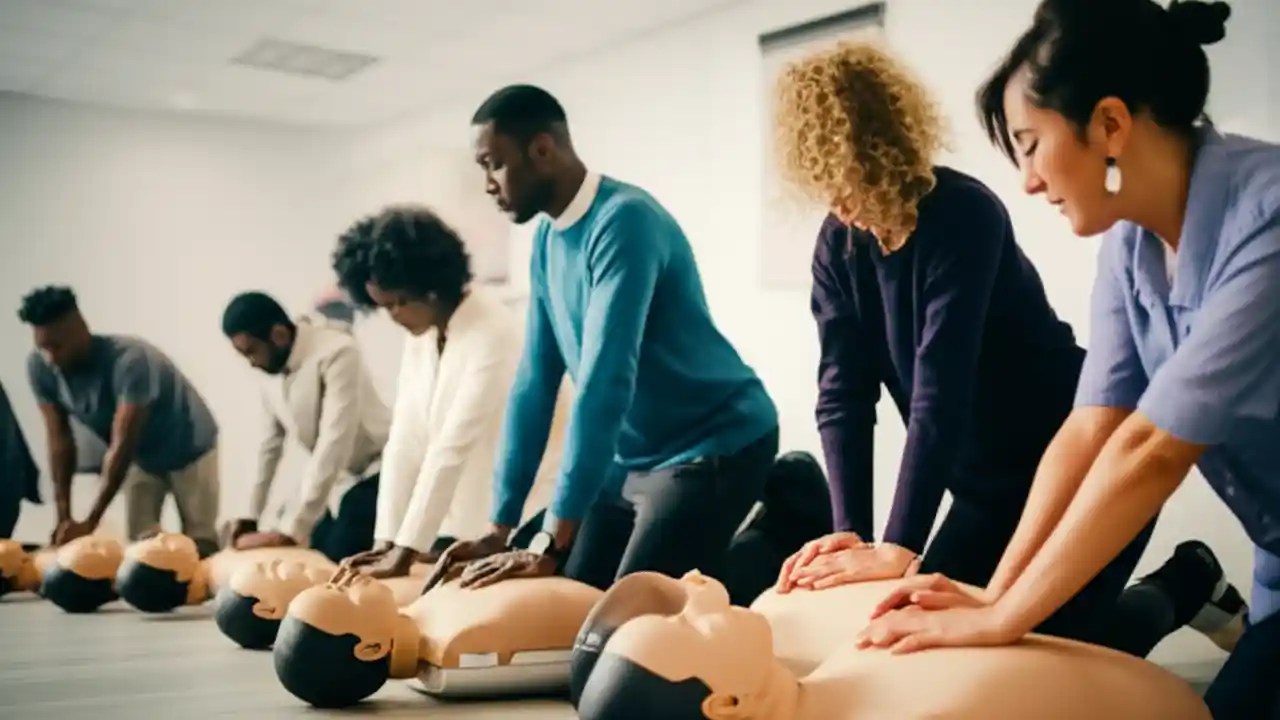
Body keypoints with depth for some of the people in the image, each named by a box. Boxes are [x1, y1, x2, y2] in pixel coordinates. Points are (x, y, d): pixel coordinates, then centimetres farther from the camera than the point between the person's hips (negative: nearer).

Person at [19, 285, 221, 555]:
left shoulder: (129, 359, -40)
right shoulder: (40, 367, -22)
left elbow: (123, 445, -39)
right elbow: (60, 441, -16)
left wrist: (89, 522, -40)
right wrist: (63, 515, -21)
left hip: (189, 451, -5)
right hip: (142, 458, 5)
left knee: (199, 543, -2)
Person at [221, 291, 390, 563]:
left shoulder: (336, 353, -25)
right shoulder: (271, 374, 0)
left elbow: (333, 445, -30)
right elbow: (269, 446, 12)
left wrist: (291, 528, -31)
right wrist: (250, 516, 13)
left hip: (374, 477, -8)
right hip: (336, 483, 8)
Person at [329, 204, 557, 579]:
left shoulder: (490, 333, -20)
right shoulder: (420, 335, 5)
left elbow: (453, 447, -24)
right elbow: (405, 439, 1)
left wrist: (404, 552, -24)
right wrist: (386, 540, -5)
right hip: (461, 521, 7)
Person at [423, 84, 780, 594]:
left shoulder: (624, 221, -21)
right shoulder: (547, 239, 5)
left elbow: (605, 382, -29)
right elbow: (535, 381, 6)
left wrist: (550, 544, -30)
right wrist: (499, 528, 2)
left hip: (712, 449, -8)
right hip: (632, 458, 8)